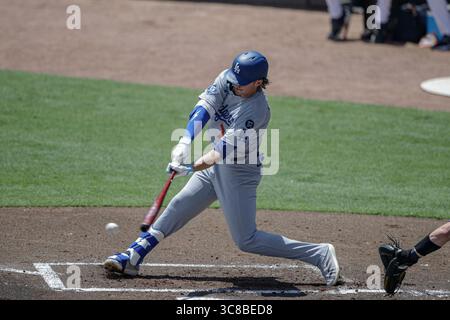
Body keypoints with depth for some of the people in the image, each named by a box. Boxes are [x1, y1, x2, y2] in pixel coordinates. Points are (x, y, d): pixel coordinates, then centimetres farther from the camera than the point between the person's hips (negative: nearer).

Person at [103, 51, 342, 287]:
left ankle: (320, 254, -3)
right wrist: (185, 142, -36)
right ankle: (131, 258, 14)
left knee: (246, 240, -7)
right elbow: (203, 109, -19)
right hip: (215, 165, 7)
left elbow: (228, 147, -34)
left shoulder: (257, 109, -28)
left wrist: (192, 167, -45)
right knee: (178, 207, 7)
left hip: (240, 172, -7)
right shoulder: (226, 80, -8)